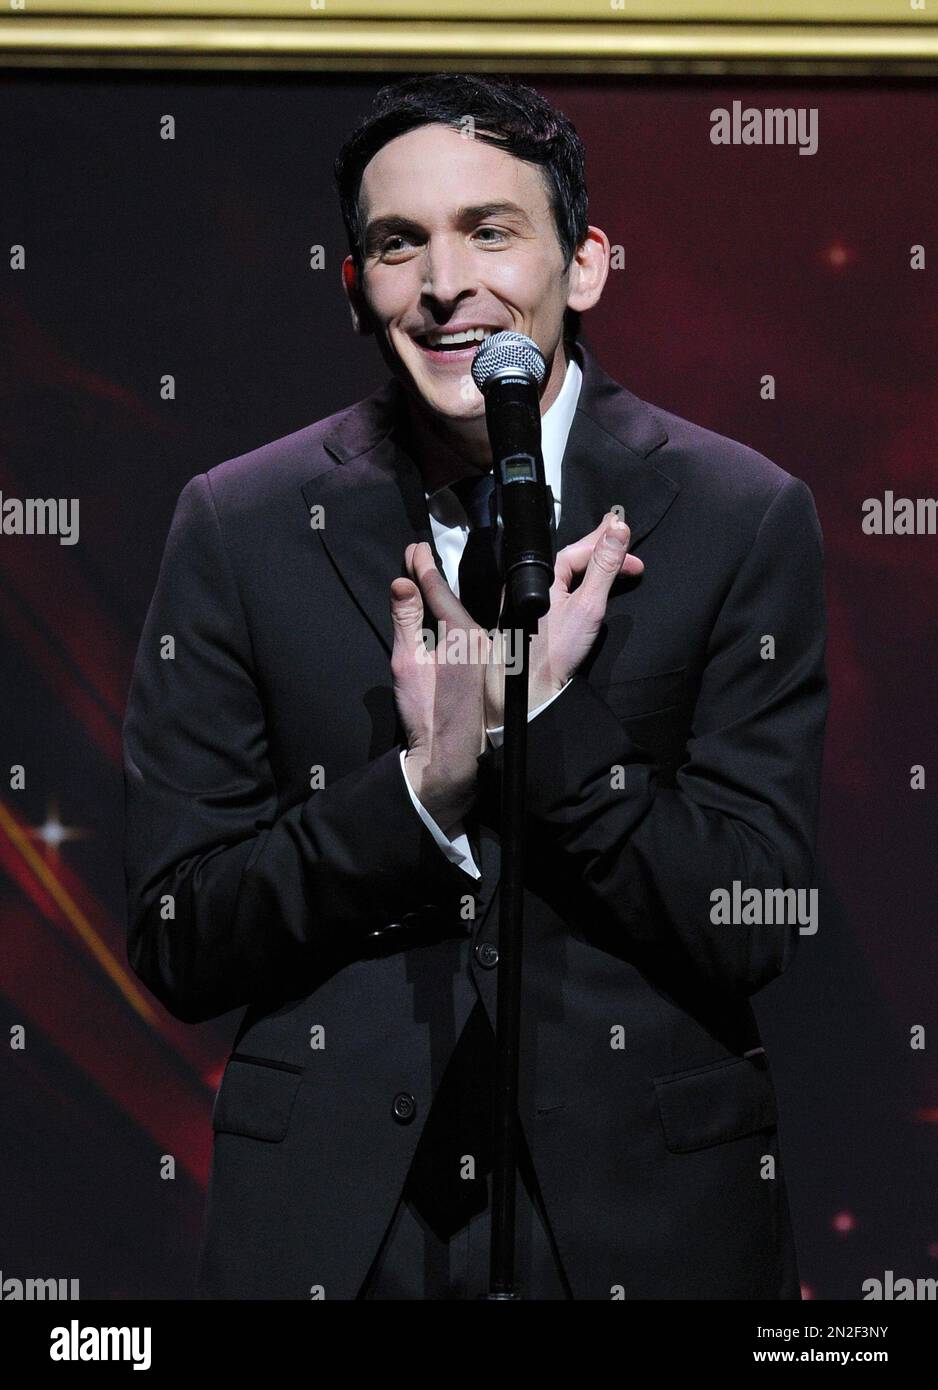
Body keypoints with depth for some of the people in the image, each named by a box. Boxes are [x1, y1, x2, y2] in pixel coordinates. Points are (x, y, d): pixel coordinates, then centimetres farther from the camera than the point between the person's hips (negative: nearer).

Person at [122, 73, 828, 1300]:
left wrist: (546, 715, -19)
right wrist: (423, 786, -18)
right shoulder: (239, 527, -2)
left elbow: (755, 929, -8)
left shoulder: (743, 517, -4)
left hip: (645, 1210, 0)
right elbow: (175, 948, -4)